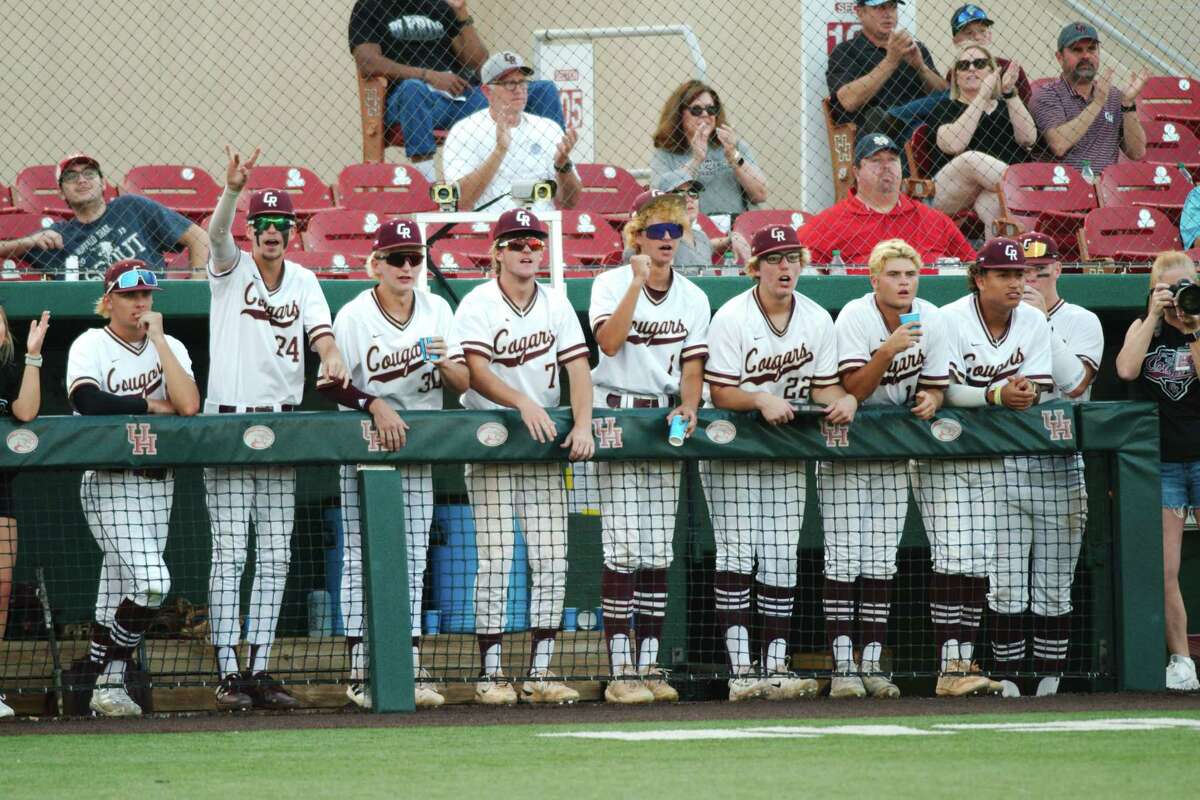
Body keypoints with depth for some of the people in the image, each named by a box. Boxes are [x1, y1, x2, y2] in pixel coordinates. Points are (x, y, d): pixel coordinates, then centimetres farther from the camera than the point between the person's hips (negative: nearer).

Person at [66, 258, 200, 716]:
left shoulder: (169, 347, 9)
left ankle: (102, 689, 12)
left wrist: (157, 339, -8)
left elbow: (188, 406, -9)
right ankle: (111, 683, -8)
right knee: (151, 581, -18)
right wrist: (152, 405, -12)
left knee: (119, 590, 7)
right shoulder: (90, 346, -4)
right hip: (109, 483, -5)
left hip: (157, 483, 5)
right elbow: (88, 402, -23)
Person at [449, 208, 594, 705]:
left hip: (546, 444, 4)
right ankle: (490, 673, -5)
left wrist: (582, 424, -16)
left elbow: (577, 366, 0)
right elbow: (476, 371, -18)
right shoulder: (478, 305, -6)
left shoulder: (556, 305, 8)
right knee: (496, 558, -9)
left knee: (552, 561, 0)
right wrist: (523, 403, -32)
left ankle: (540, 673, 4)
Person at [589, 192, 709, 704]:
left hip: (666, 420, 5)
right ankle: (620, 671, -12)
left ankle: (650, 664, 9)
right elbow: (608, 341, -21)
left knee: (658, 550, 4)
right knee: (623, 547, -11)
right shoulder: (611, 284, -4)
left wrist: (688, 407, -14)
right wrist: (638, 283, -23)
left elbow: (692, 367, 5)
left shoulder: (693, 298, 8)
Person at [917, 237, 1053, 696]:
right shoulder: (949, 320, -13)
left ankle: (964, 661, 9)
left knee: (981, 559, 5)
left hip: (996, 457, 6)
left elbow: (1038, 389, 0)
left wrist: (1026, 395, -24)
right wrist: (997, 394, -34)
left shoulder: (1034, 323, 3)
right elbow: (946, 389, -20)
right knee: (955, 555, -13)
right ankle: (949, 667, -15)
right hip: (944, 451, -6)